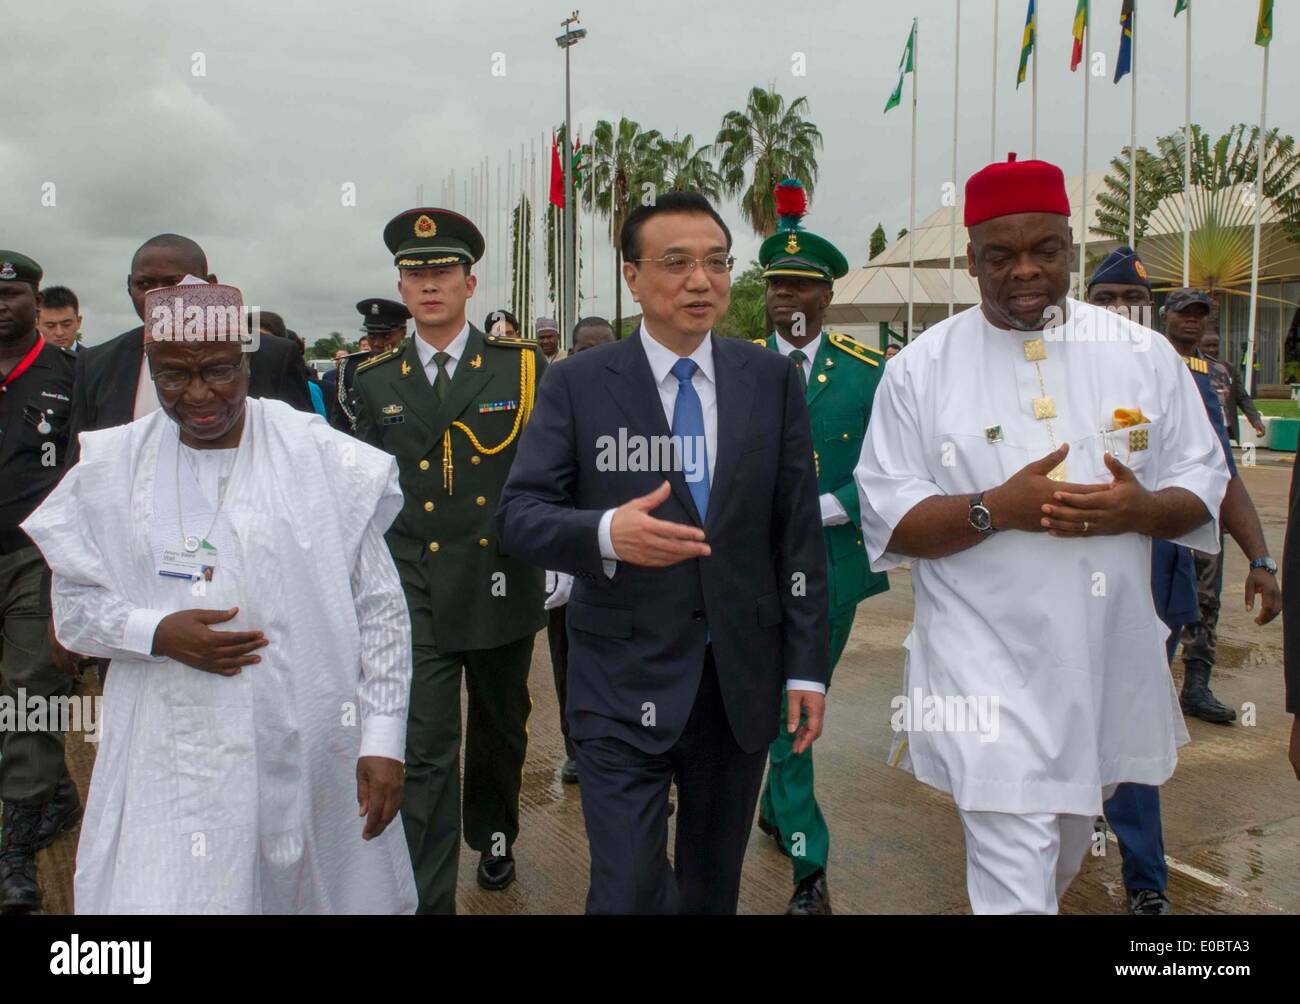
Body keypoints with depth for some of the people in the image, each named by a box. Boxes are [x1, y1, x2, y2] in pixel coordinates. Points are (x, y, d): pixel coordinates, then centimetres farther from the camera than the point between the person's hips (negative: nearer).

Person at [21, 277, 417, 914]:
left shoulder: (323, 459, -4)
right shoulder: (110, 472, 3)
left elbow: (380, 610, -2)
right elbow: (73, 605, 8)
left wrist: (383, 741, -6)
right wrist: (158, 633, -12)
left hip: (311, 753, -1)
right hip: (169, 761, 1)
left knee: (314, 887, 11)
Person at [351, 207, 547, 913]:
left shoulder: (521, 366, 0)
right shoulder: (375, 381, 5)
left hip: (503, 585, 1)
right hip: (414, 596, 0)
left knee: (500, 730, 19)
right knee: (424, 753, -4)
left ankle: (493, 836, 44)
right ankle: (428, 899, 5)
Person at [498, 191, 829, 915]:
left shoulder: (772, 380, 3)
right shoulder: (578, 384, -3)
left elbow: (799, 530, 3)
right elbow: (519, 515, -7)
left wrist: (807, 666, 1)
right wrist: (605, 533, -27)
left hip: (742, 681, 3)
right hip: (625, 685, -2)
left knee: (714, 885, 18)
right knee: (628, 890, -1)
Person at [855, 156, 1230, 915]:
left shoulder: (1144, 354, 2)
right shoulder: (920, 369, -5)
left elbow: (1204, 485, 6)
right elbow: (889, 519, -7)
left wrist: (1141, 509, -17)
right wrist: (996, 509, -23)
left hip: (1110, 662, 4)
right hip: (989, 669, -4)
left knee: (1064, 855, 24)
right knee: (1016, 883, -4)